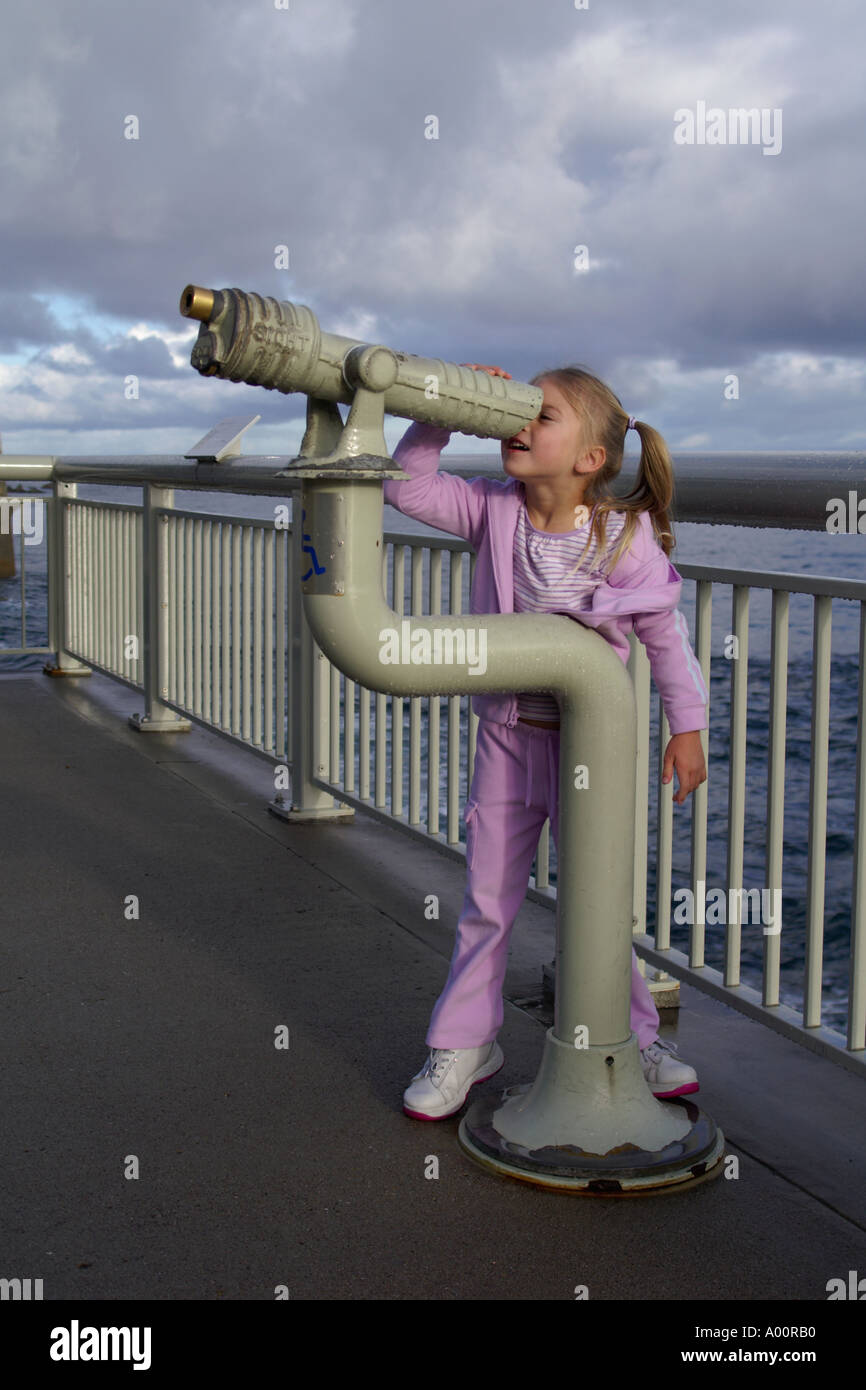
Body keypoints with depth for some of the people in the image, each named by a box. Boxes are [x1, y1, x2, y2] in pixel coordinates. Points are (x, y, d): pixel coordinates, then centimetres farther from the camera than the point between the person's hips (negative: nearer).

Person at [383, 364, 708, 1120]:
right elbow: (408, 486, -9)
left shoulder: (624, 539, -14)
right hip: (508, 735, 3)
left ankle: (635, 1036, 27)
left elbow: (665, 633, -6)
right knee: (488, 898, 10)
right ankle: (465, 1042, 24)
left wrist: (688, 727, -3)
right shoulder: (493, 510, -7)